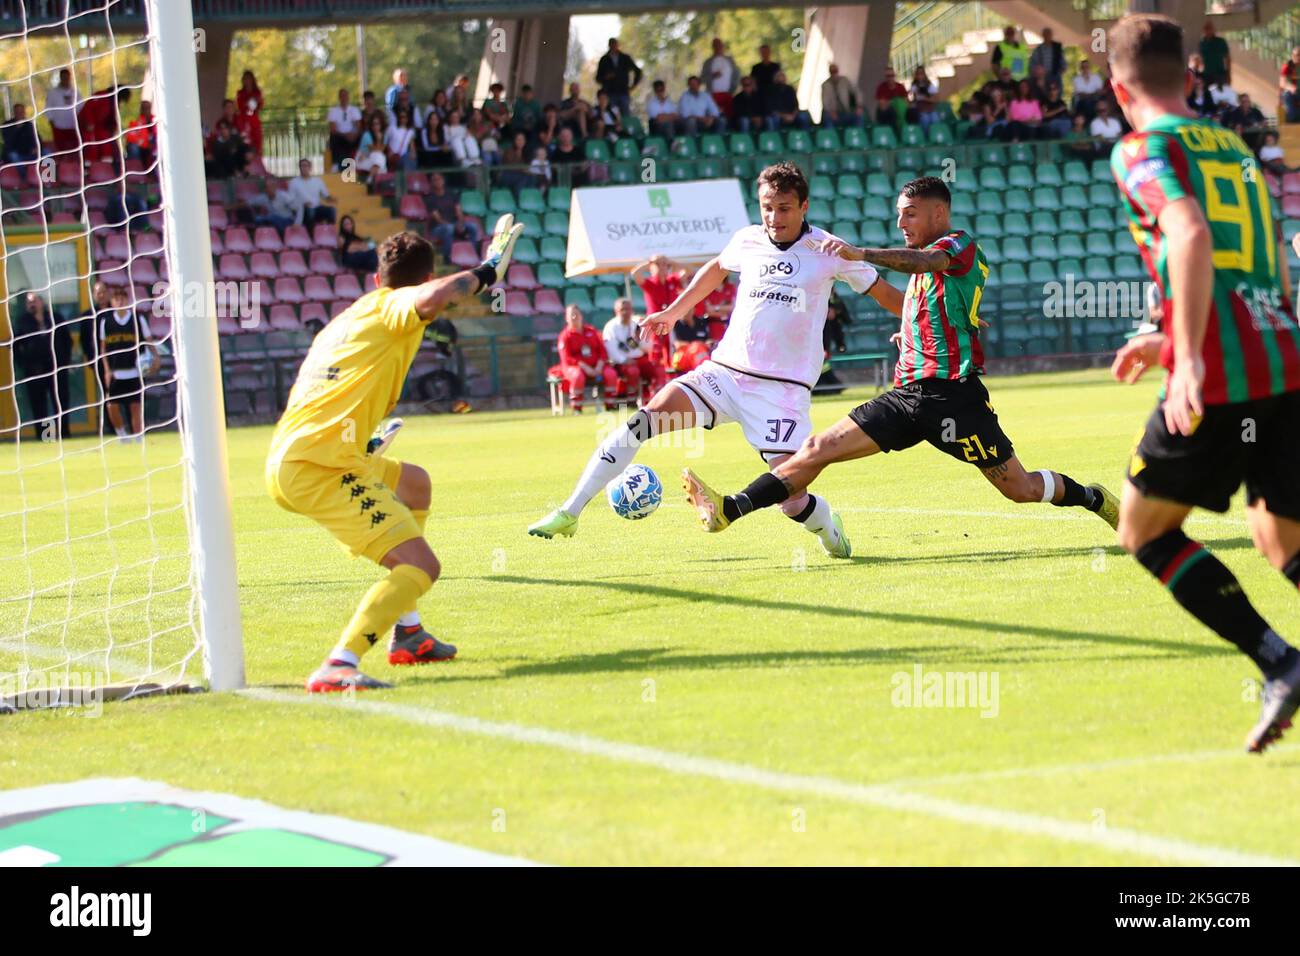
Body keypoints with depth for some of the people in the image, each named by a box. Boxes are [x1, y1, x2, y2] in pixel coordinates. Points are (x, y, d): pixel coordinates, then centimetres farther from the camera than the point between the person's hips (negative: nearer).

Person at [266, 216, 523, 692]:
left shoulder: (348, 317, 26)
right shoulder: (394, 306, 0)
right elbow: (433, 298, -26)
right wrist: (486, 272, -9)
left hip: (288, 458, 9)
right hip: (317, 463, -9)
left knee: (415, 483, 32)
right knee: (420, 566, -14)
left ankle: (407, 634, 29)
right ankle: (338, 666, -29)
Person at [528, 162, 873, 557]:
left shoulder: (827, 250, -5)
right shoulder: (747, 241, 7)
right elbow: (716, 268, 29)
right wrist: (673, 311, 30)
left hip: (783, 390, -3)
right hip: (724, 372, 3)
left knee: (793, 502, -13)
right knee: (644, 419, -17)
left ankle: (829, 529, 25)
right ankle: (569, 513, -12)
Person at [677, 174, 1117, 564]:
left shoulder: (960, 245, -6)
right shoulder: (924, 260, 21)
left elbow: (921, 262, -30)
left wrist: (861, 254, -46)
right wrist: (861, 274, 28)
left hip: (953, 395, -8)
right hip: (908, 394, 8)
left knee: (1021, 489, -2)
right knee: (819, 447, -5)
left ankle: (1093, 498, 26)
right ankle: (728, 510, -13)